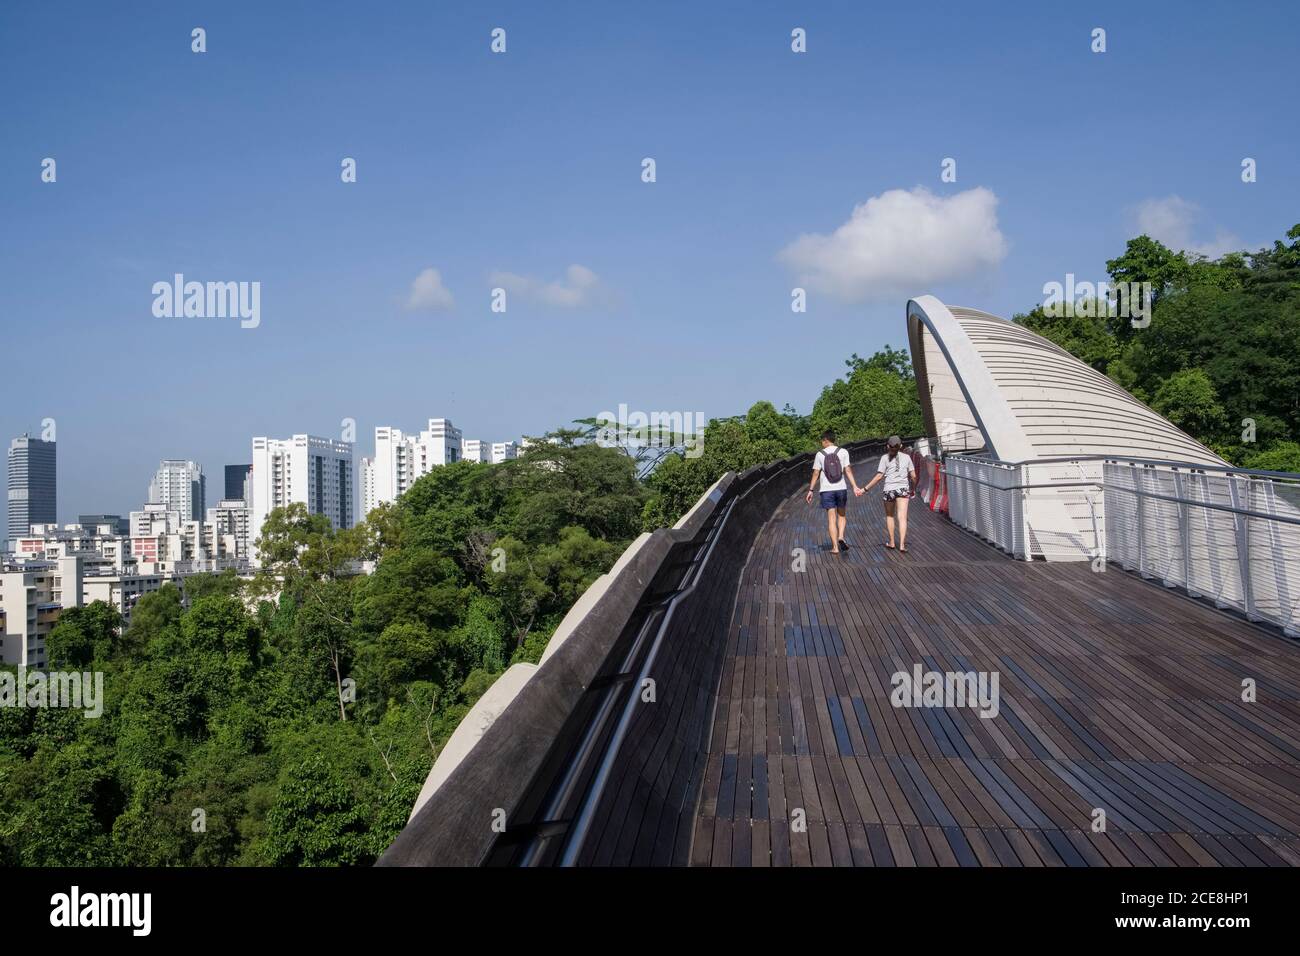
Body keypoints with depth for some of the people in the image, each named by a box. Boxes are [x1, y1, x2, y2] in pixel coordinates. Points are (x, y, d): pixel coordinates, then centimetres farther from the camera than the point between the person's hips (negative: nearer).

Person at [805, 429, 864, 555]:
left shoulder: (820, 454, 0)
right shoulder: (843, 452, 1)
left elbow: (816, 474, -1)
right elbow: (848, 470, -5)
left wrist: (811, 490, 5)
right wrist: (855, 487, -5)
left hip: (827, 490, -1)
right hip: (841, 488, 1)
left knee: (831, 518, 2)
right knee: (841, 515, 18)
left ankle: (835, 547, -1)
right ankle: (841, 537, -4)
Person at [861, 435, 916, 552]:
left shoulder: (885, 458, -2)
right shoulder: (906, 457, 5)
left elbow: (879, 476, -8)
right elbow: (913, 476, 6)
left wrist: (865, 489, -4)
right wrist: (913, 489, 24)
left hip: (889, 489, -1)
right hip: (903, 489, 1)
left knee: (889, 516, 18)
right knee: (902, 517, -3)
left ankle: (891, 542, 24)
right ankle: (902, 545, -14)